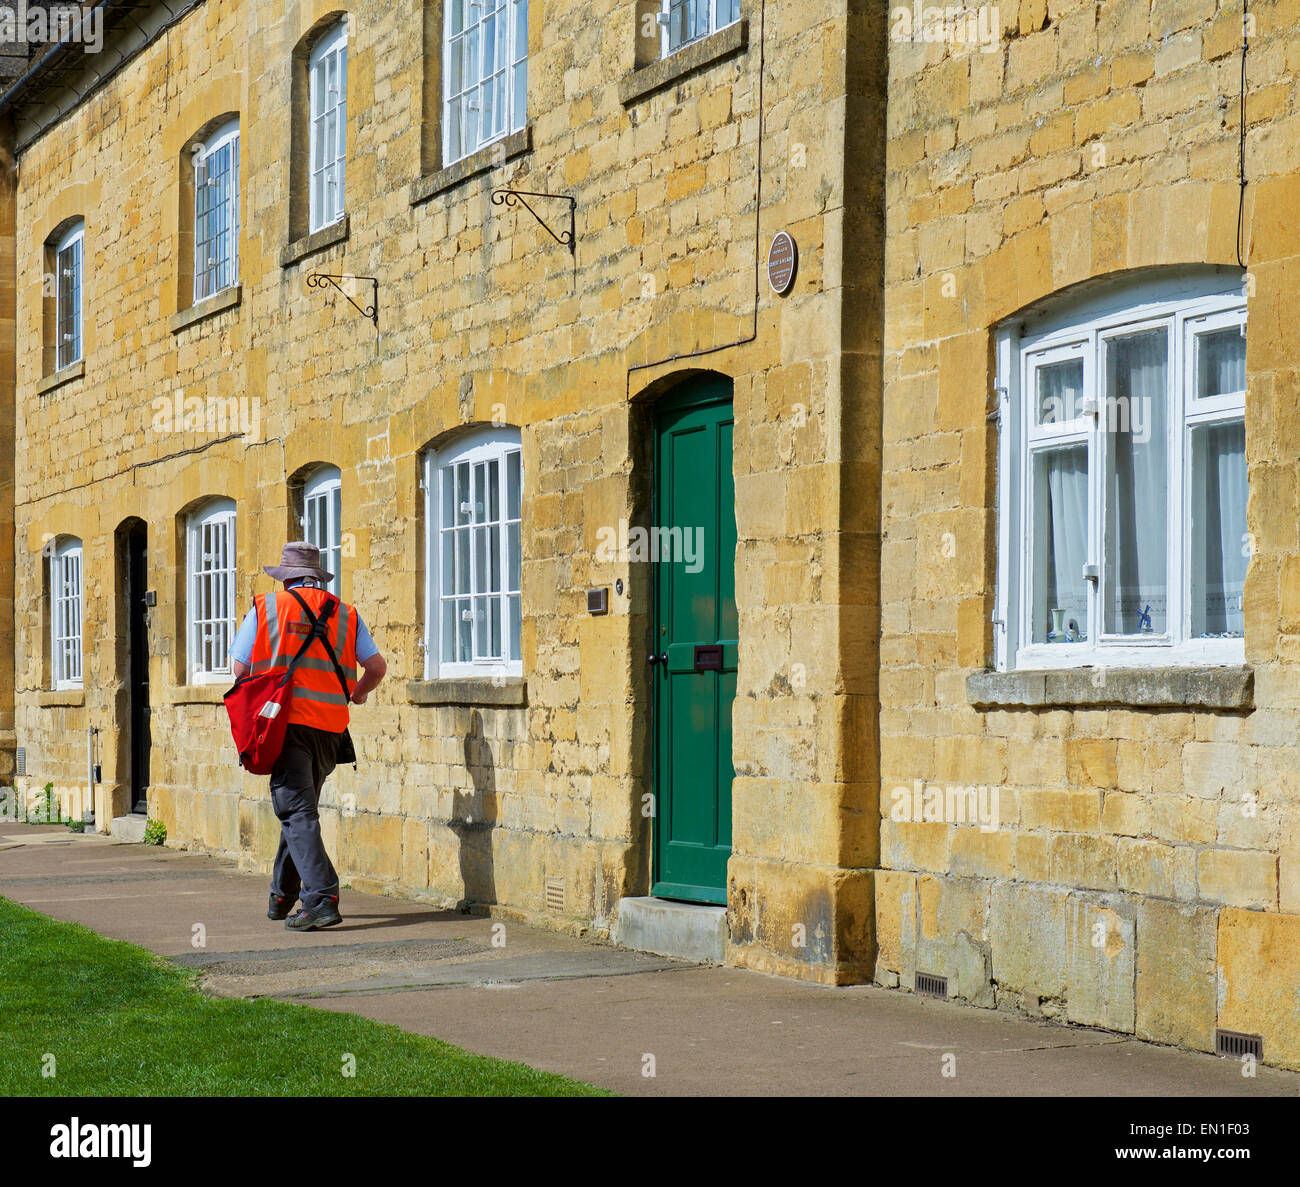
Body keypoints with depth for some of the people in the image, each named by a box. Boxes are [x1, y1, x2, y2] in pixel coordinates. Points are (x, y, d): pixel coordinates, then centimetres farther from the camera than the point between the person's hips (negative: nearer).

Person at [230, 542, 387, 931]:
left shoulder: (264, 608, 5)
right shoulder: (345, 614, 12)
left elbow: (240, 669, 5)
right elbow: (377, 666, 8)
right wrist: (357, 694, 28)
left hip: (285, 722, -4)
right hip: (329, 724, 4)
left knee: (297, 812, -8)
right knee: (302, 808, 18)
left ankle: (322, 899, -21)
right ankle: (281, 898, 27)